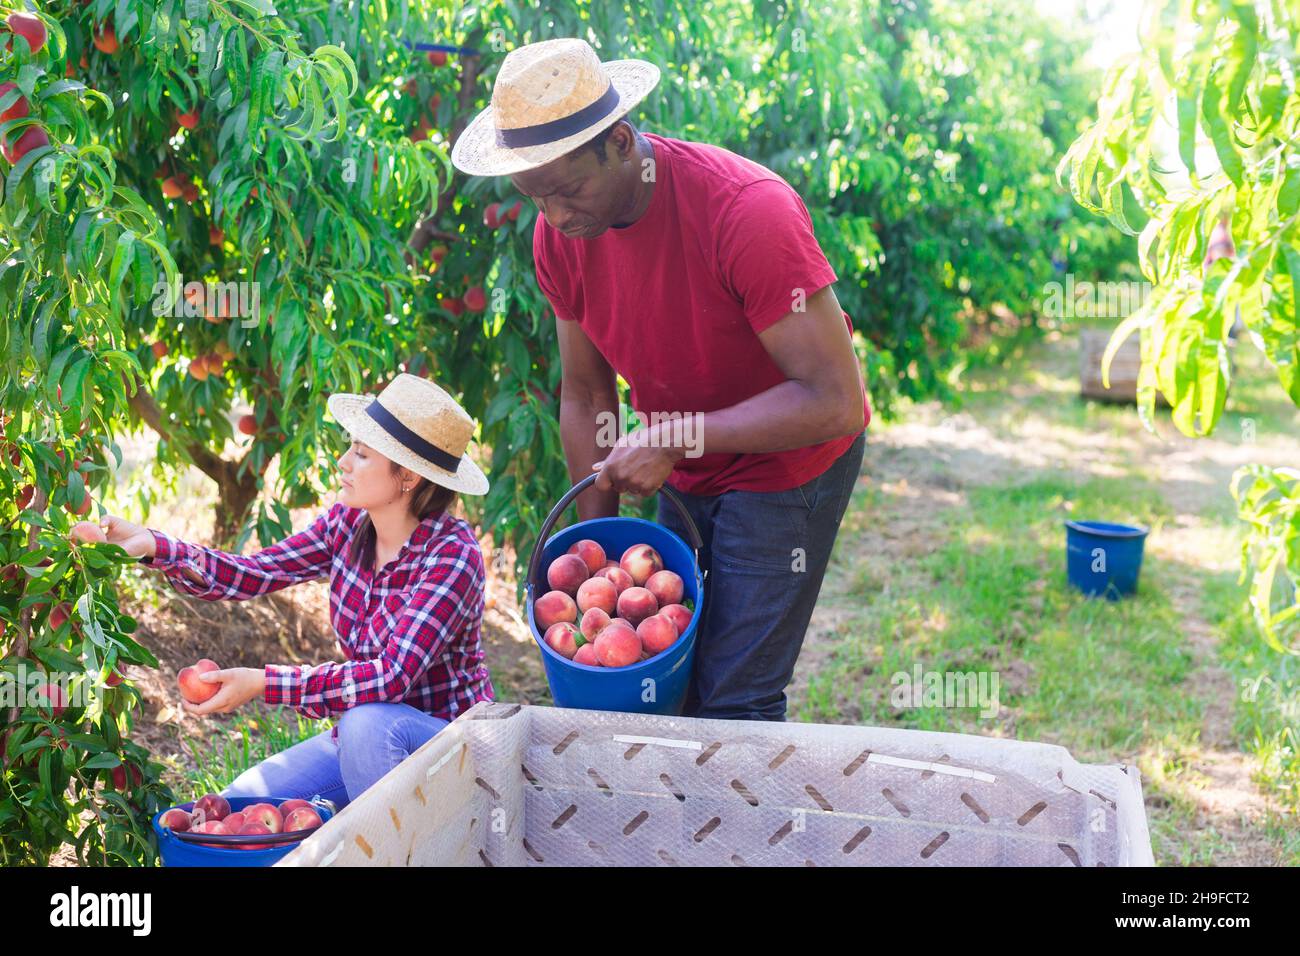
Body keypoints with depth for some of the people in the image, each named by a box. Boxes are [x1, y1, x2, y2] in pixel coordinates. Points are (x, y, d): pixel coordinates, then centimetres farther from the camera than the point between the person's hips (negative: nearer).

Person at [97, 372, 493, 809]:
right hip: (364, 733, 6)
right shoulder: (350, 522, -5)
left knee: (369, 718, -36)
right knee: (238, 804, -3)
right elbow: (253, 573, -5)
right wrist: (152, 545, -17)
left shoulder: (452, 554, -25)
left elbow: (392, 676, -33)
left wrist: (264, 683, -34)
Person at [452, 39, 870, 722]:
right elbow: (586, 395, 1)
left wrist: (672, 437, -29)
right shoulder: (560, 232, -10)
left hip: (788, 456, -6)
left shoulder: (748, 210, -30)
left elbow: (834, 401, -31)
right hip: (684, 475, 6)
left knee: (735, 704, -7)